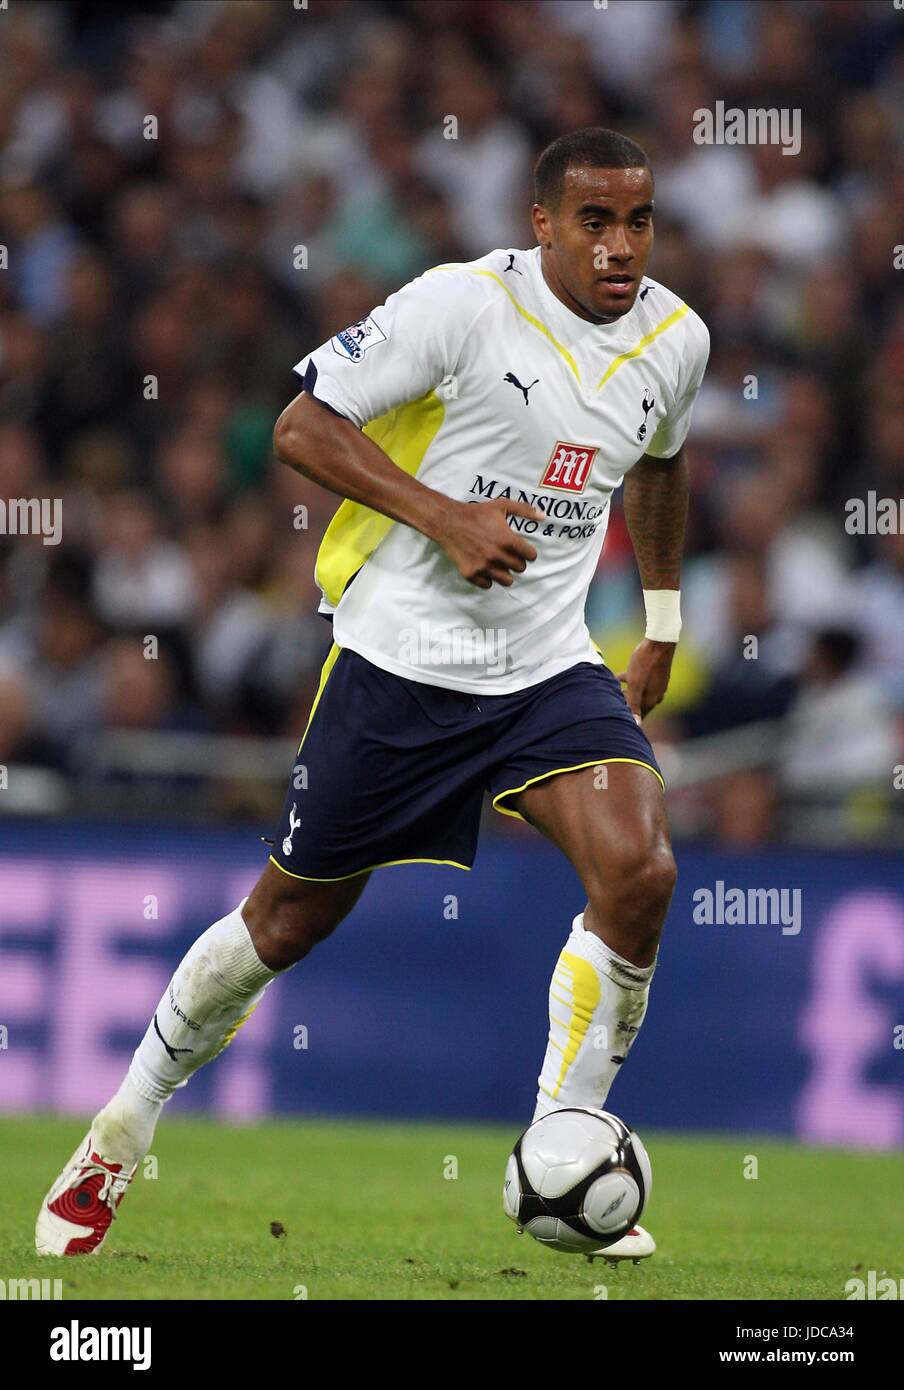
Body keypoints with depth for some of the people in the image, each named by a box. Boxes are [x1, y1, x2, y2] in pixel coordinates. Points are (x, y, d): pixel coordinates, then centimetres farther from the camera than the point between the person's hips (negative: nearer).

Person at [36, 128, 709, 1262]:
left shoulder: (675, 340, 3)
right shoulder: (463, 304, -15)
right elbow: (303, 425, -14)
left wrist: (662, 620, 27)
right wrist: (444, 516, -23)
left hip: (549, 668, 4)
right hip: (399, 656, -4)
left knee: (638, 875, -20)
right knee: (291, 917, 6)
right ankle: (121, 1133, 28)